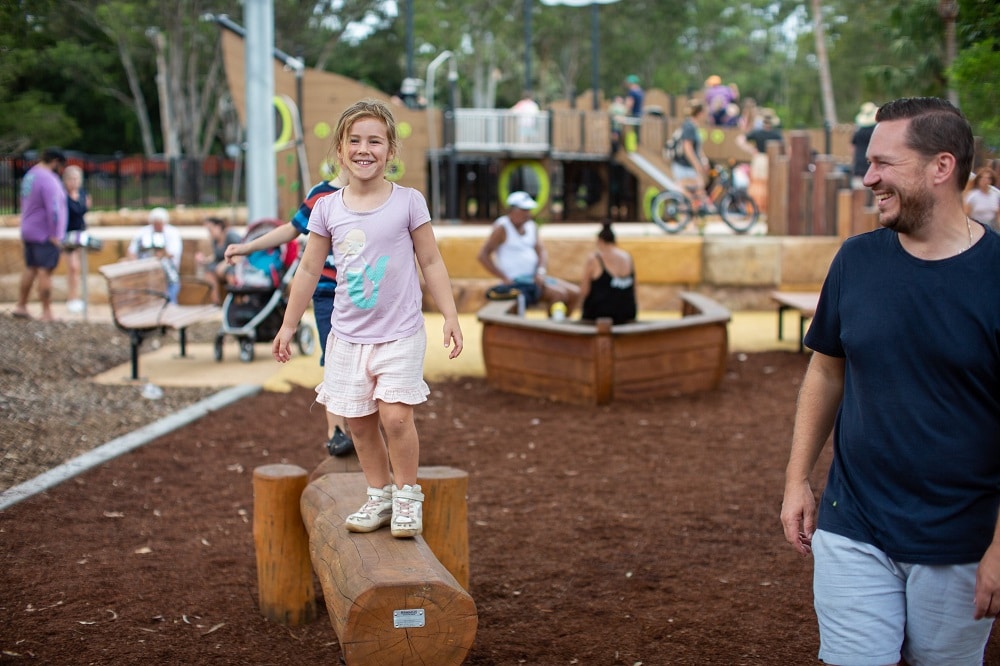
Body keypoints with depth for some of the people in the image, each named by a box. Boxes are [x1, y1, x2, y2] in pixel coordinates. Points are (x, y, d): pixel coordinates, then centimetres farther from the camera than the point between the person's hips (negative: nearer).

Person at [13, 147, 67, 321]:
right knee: (45, 272, -7)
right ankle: (46, 313, -5)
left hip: (29, 233, 9)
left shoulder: (30, 175, 12)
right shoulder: (48, 180, -18)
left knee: (30, 269, 15)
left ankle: (21, 306, 18)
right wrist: (55, 235, -20)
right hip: (45, 235, -9)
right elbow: (53, 209, -24)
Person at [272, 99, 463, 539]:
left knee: (395, 416, -13)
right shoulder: (328, 209, 2)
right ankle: (379, 495, 23)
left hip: (400, 334, -3)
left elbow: (431, 262, 2)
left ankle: (407, 495, 7)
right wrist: (288, 326, 12)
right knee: (359, 421, 6)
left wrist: (450, 315, -3)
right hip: (348, 336, 3)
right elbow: (309, 270, 9)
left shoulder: (408, 202, -4)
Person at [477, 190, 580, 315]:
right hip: (516, 281, -8)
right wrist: (505, 278, -18)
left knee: (574, 293, -3)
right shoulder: (502, 227, -7)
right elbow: (483, 255, -12)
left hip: (534, 277, 8)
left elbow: (541, 251, 11)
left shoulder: (531, 226, 14)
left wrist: (541, 271, -10)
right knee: (558, 293, -24)